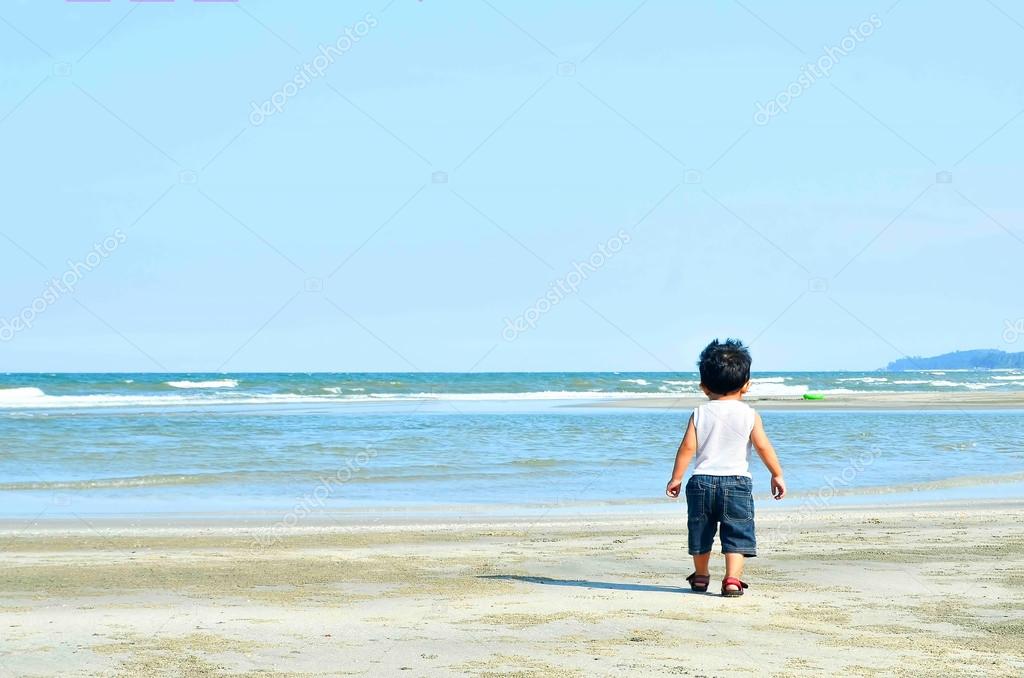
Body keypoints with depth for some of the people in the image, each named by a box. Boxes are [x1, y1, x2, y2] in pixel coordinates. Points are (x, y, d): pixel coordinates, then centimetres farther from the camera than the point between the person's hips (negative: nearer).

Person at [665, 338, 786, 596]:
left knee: (701, 531, 18)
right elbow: (763, 446, -4)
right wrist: (777, 475, 5)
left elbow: (687, 447, -2)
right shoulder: (749, 415, -2)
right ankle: (732, 578, -15)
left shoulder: (700, 414, 2)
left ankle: (701, 575, 32)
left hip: (702, 481, 2)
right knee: (736, 533, -1)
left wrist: (676, 478, 4)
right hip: (737, 482, -2)